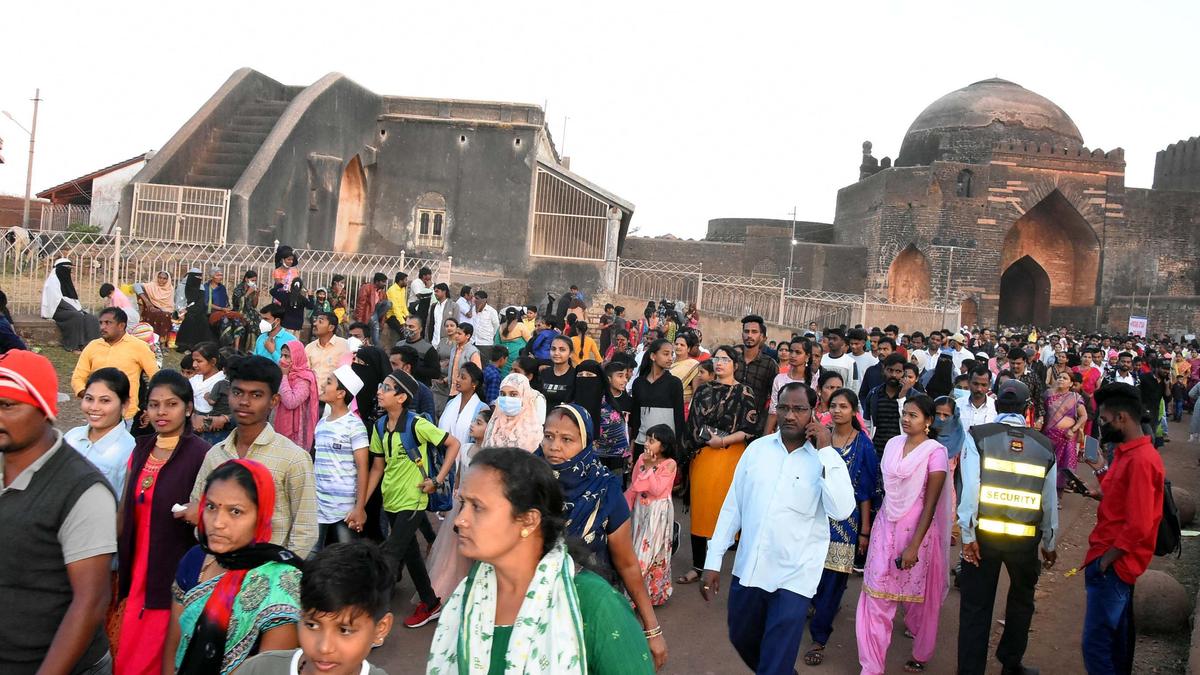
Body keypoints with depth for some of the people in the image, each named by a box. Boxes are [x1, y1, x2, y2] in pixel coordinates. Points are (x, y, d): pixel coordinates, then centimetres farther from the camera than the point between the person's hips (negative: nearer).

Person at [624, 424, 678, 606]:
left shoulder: (669, 464, -15)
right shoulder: (642, 458, 0)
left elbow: (657, 489, -23)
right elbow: (633, 485, 8)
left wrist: (649, 467, -22)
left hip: (658, 511, -6)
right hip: (640, 508, 6)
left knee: (653, 550, 0)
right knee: (639, 548, 14)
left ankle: (655, 591, 12)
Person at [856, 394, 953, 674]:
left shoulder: (935, 452, -12)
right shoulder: (893, 444, 5)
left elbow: (931, 504, -13)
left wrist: (914, 546, -17)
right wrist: (869, 527, 12)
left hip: (917, 529, -4)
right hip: (886, 526, 5)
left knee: (917, 596, 12)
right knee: (876, 597, 1)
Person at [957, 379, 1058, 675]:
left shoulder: (978, 436, -7)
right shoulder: (1045, 446, 2)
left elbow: (970, 489, -14)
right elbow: (1050, 500, 8)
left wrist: (967, 535, -8)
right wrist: (1049, 544, 20)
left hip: (983, 533, -2)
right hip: (1026, 538, 2)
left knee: (976, 606, 5)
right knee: (1021, 600, 23)